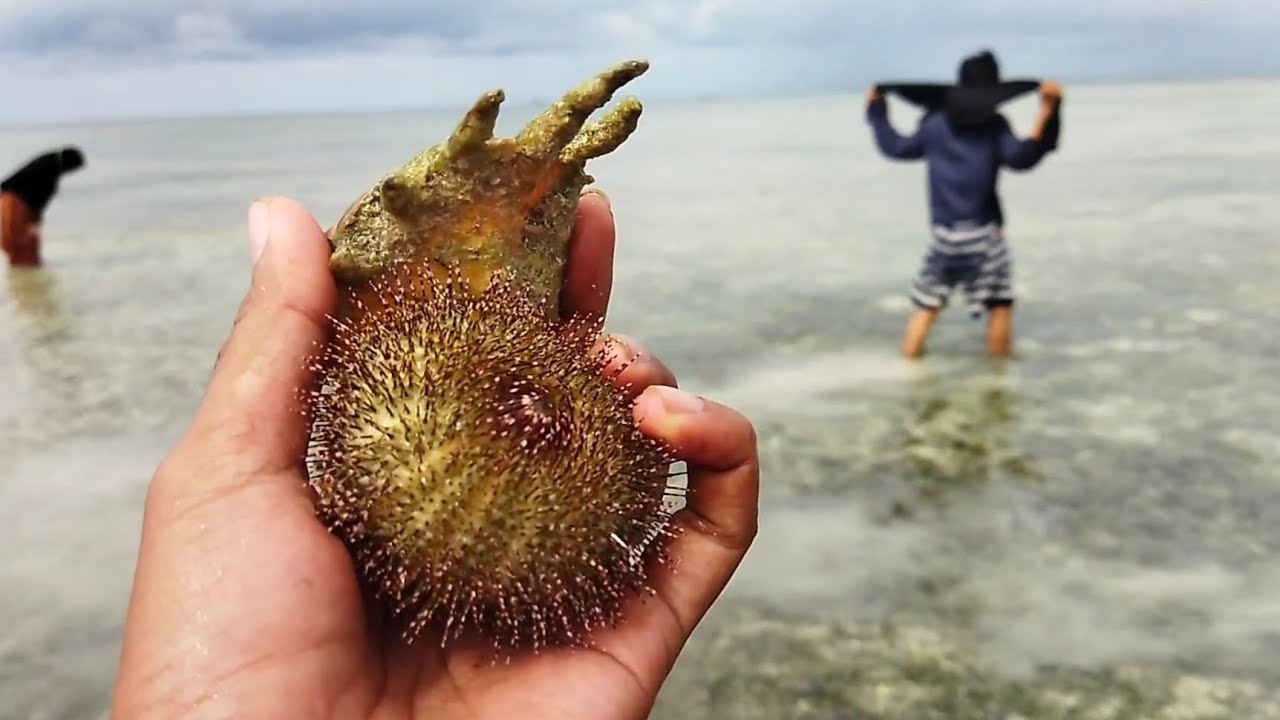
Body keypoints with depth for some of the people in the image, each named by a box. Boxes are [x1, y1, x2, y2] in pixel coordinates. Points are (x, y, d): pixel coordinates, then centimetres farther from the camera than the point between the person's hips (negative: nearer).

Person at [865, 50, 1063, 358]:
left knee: (926, 304, 11)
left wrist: (877, 110, 33)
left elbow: (895, 147, 20)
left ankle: (909, 360, 14)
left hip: (944, 234, 4)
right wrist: (1046, 112, -17)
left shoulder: (934, 123, 8)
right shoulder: (995, 125, -3)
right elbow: (1020, 157, -16)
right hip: (983, 234, -3)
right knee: (1000, 303, 7)